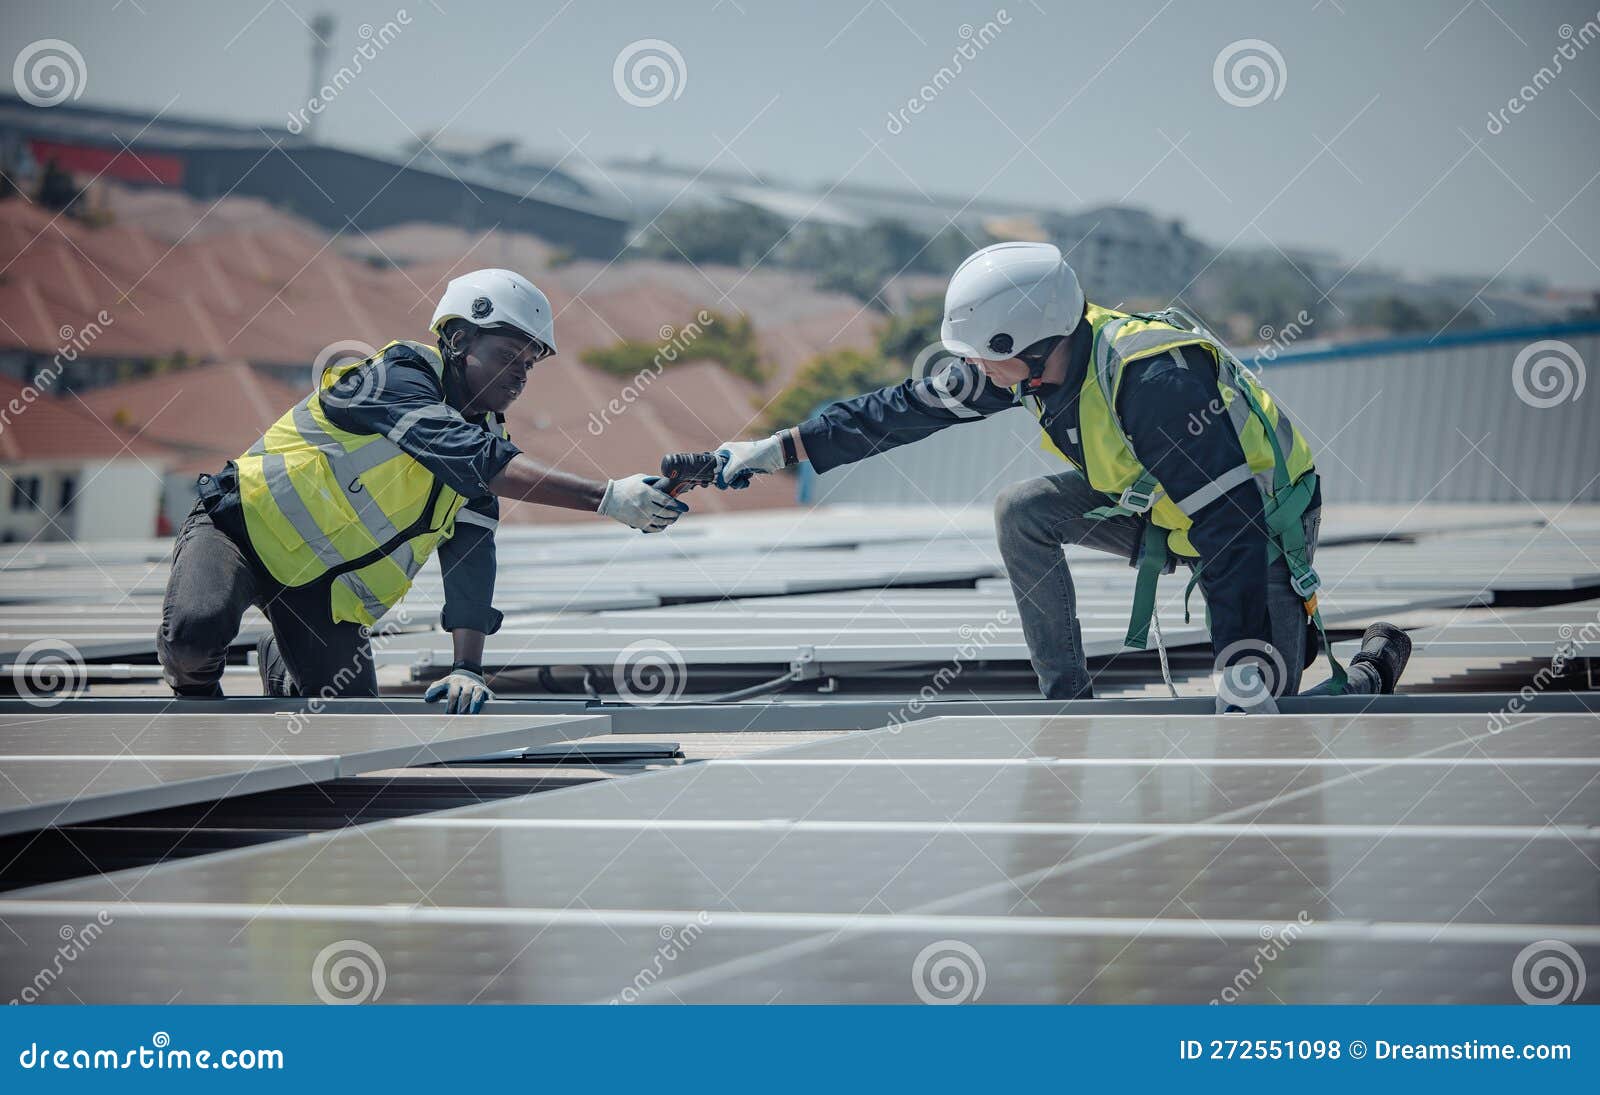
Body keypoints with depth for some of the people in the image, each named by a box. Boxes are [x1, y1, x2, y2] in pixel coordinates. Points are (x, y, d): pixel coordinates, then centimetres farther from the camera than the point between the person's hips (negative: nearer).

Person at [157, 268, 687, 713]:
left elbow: (470, 561, -6)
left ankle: (283, 665, 29)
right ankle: (197, 694, 3)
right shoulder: (398, 376, -22)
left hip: (324, 590, 7)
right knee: (196, 633, -34)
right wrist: (605, 497, -43)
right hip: (241, 527, -7)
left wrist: (468, 668, -22)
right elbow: (470, 457, -38)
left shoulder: (483, 436, 1)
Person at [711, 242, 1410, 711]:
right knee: (1021, 512, -13)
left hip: (1264, 522, -7)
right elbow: (908, 408, -3)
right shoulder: (1037, 361, -15)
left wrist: (1246, 688, -43)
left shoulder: (1155, 379, -38)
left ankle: (1370, 667, 14)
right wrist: (779, 449, -5)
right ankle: (1067, 700, -1)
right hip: (1158, 503, 7)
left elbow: (1233, 534, -39)